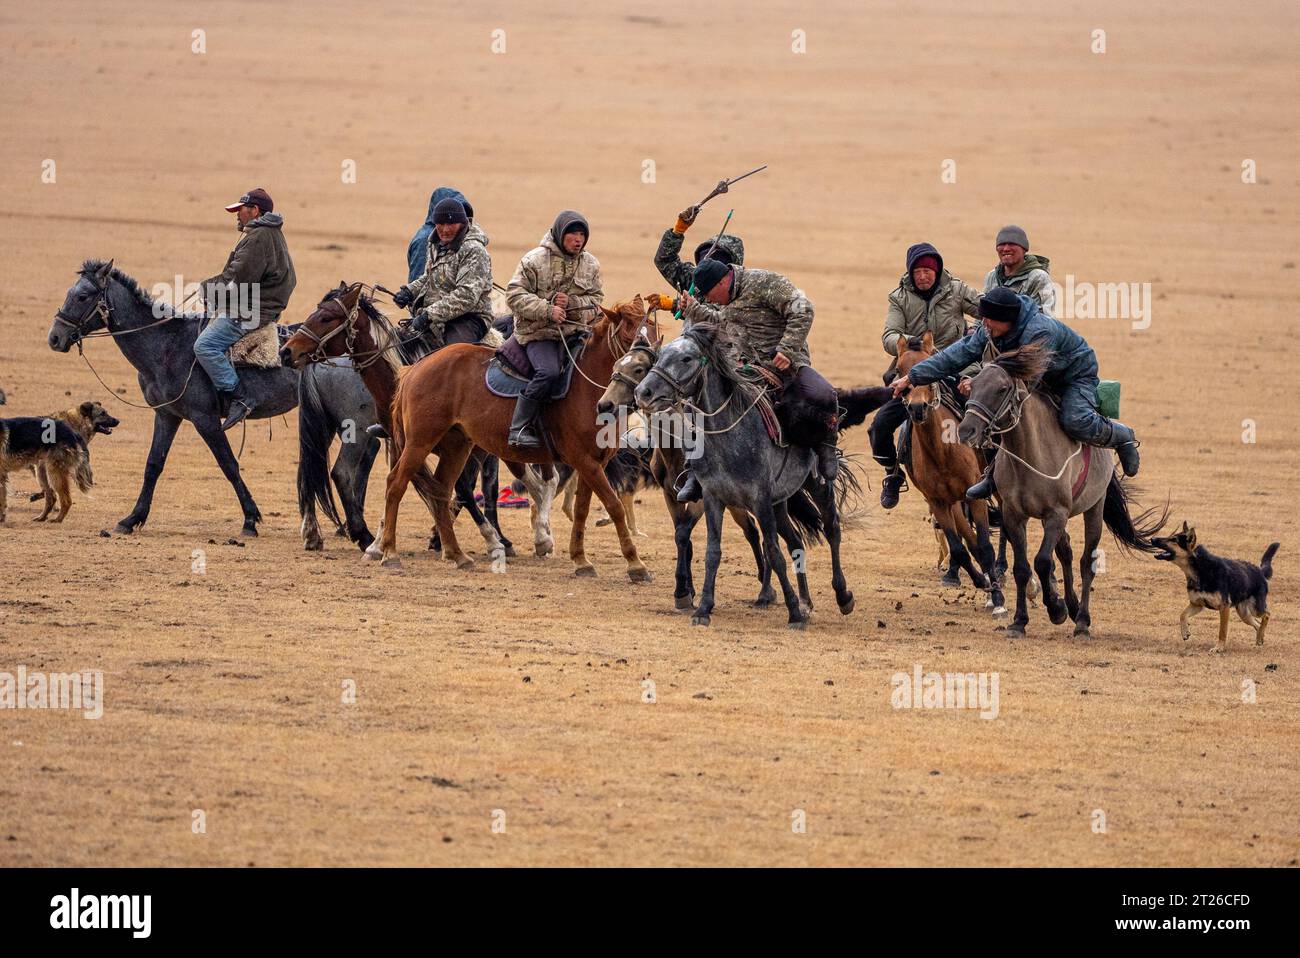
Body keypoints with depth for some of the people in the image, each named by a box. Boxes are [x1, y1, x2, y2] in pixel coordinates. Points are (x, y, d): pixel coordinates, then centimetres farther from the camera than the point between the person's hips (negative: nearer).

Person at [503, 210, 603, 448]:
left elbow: (596, 301, 10)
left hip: (576, 331, 6)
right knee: (548, 372, -30)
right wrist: (547, 310, -21)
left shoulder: (591, 264, 10)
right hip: (538, 332, -6)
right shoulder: (534, 260, -5)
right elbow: (515, 295, -8)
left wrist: (572, 303, -12)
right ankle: (519, 428, -22)